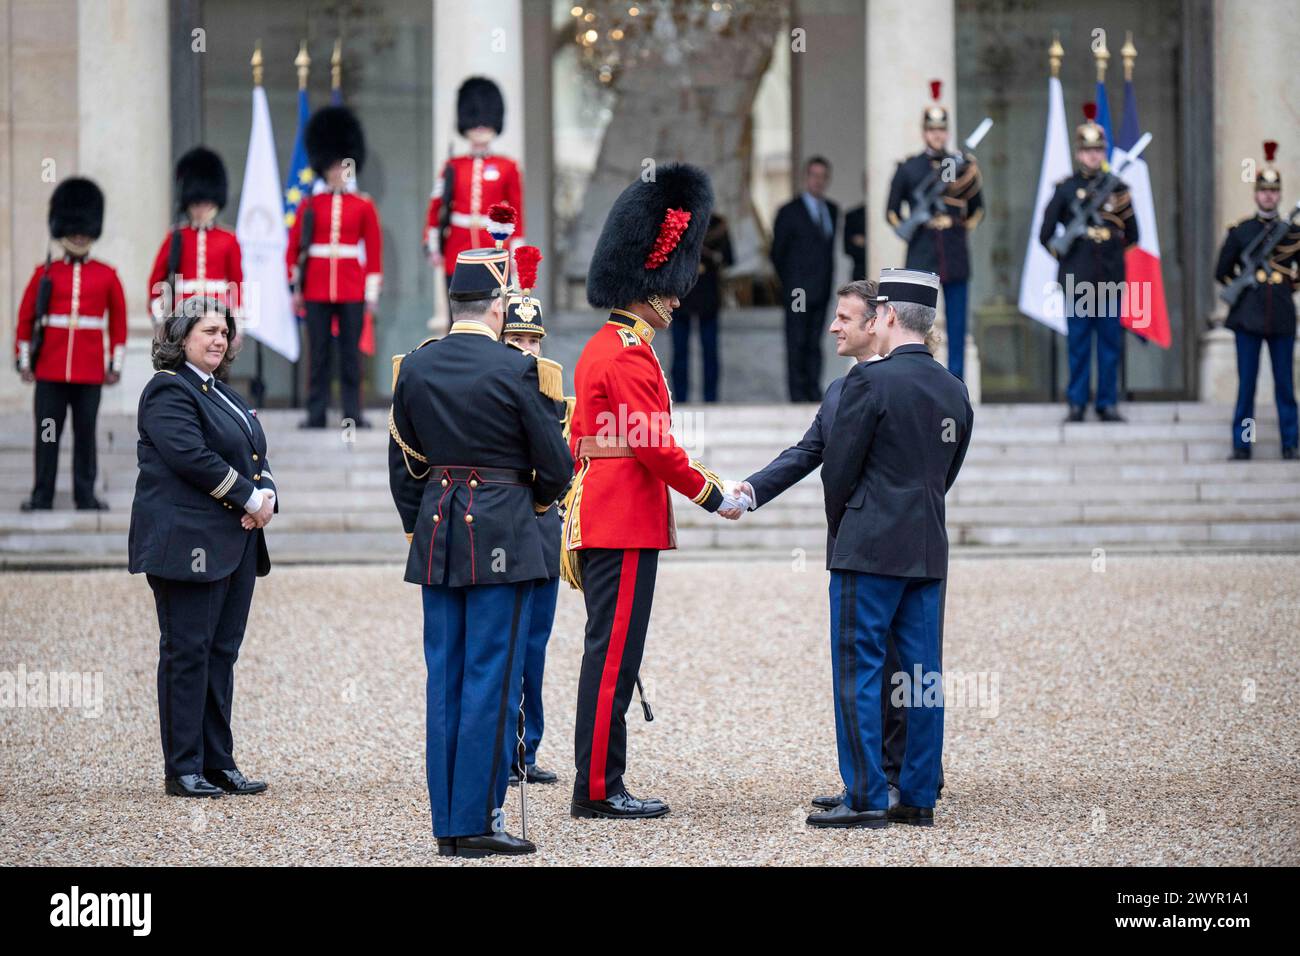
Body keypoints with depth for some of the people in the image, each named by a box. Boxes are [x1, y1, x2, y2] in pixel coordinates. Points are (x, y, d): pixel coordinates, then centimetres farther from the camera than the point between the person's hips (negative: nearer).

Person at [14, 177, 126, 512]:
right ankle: (41, 496, 6)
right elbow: (25, 319, 6)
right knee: (47, 433, 1)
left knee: (86, 433, 4)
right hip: (50, 370, 0)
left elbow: (118, 322, 9)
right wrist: (23, 360, 2)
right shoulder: (44, 273, 5)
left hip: (90, 371, 0)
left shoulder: (107, 276, 6)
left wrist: (115, 364, 5)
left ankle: (85, 495, 11)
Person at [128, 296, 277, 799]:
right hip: (189, 544, -9)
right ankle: (182, 770, -1)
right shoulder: (168, 390, -8)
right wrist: (249, 498, -14)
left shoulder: (224, 393, 20)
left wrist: (266, 495, -4)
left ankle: (218, 762, 13)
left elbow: (255, 456, 17)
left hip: (236, 545, 9)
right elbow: (191, 456, -20)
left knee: (222, 653, 9)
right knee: (188, 653, -4)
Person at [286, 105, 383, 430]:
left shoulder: (364, 205, 6)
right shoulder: (309, 205, 6)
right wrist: (296, 287, 3)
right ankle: (316, 414, 5)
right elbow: (294, 248, 7)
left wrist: (373, 290, 3)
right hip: (317, 290, 0)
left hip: (352, 290, 0)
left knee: (350, 352, 2)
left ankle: (352, 413, 5)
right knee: (319, 353, 2)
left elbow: (374, 248, 7)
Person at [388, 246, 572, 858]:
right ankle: (478, 822, -2)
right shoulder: (516, 370, -11)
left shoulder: (414, 367, 5)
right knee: (492, 680, -2)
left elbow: (403, 463, 11)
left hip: (437, 533, 5)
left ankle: (446, 824, 12)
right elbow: (557, 465, -6)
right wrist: (540, 496, 15)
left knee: (444, 678, 9)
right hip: (502, 537, -5)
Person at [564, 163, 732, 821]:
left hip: (598, 518, 10)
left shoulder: (600, 348, 17)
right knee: (614, 656, -7)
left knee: (609, 655, 12)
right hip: (626, 526, -10)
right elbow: (654, 446, -20)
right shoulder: (630, 356, -15)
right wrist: (708, 494, -8)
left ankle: (600, 785, 15)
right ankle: (599, 790, -4)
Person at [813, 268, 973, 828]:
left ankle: (865, 798, -5)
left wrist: (840, 530, 8)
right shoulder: (955, 392, 10)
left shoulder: (870, 380, -11)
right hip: (928, 552, 7)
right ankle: (919, 798, 10)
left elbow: (837, 468, -8)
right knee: (924, 674, 8)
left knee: (858, 673, -3)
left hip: (869, 550, -7)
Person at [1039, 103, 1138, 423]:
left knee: (1110, 342, 3)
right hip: (1077, 279, -2)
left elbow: (1132, 235, 18)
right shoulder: (1066, 188, 3)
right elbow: (1046, 234, 5)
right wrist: (1066, 256, 5)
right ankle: (1077, 403, 5)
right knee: (1078, 343, 0)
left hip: (1111, 277, 2)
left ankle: (1108, 403, 8)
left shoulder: (1117, 188, 9)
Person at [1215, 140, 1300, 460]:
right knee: (1246, 384, 0)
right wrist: (1244, 288, 7)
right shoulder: (1239, 232, 5)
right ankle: (1241, 444, 5)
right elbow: (1222, 272, 11)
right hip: (1249, 319, -1)